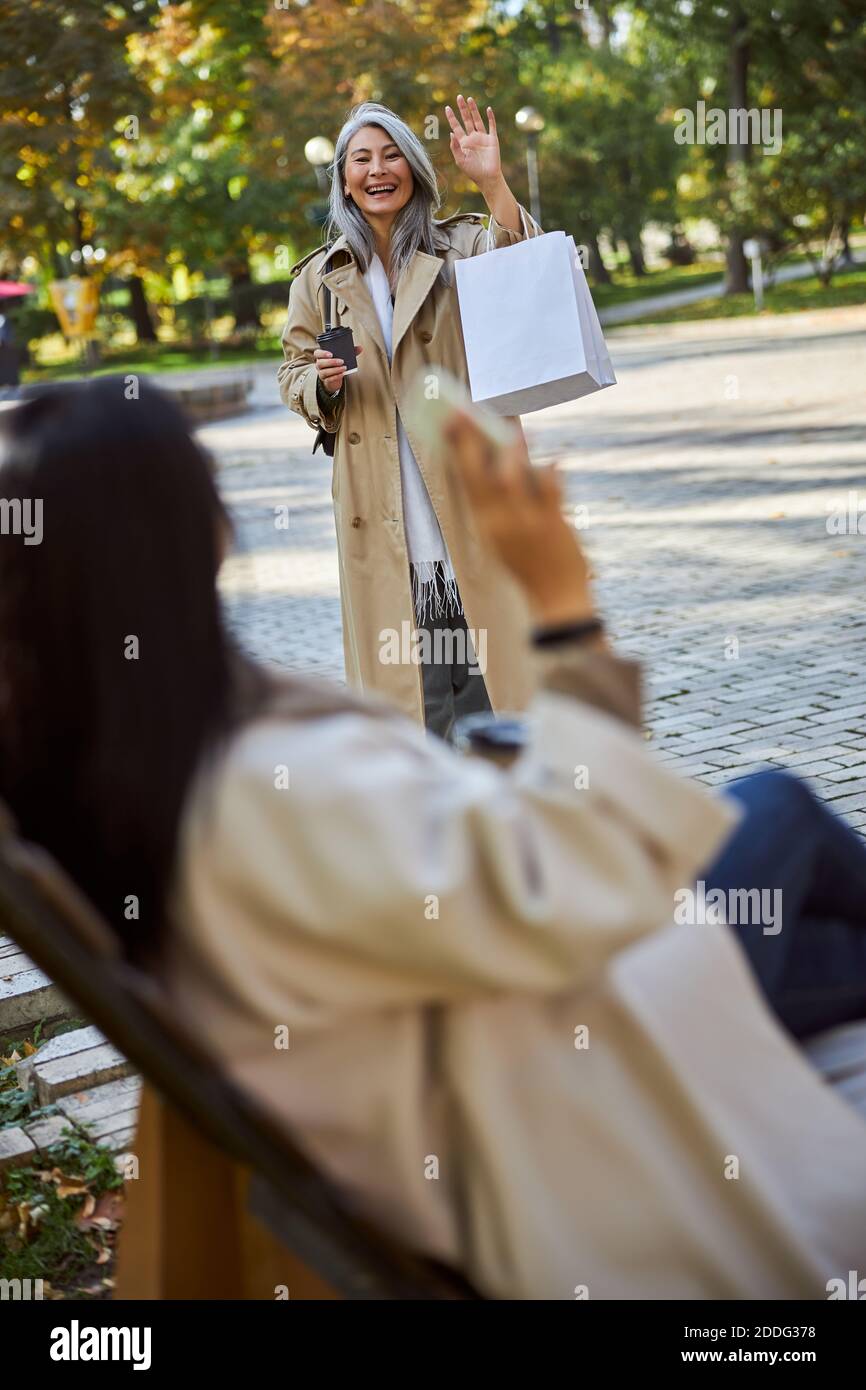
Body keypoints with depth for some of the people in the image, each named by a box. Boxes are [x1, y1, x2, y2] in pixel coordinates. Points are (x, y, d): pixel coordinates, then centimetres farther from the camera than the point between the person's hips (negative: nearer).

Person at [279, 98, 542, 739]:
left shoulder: (462, 246, 5)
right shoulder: (319, 278, 11)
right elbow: (293, 374, 17)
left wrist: (494, 184, -25)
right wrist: (324, 383, -5)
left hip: (472, 501, -1)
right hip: (383, 515, 2)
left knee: (493, 667, -1)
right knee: (405, 683, 2)